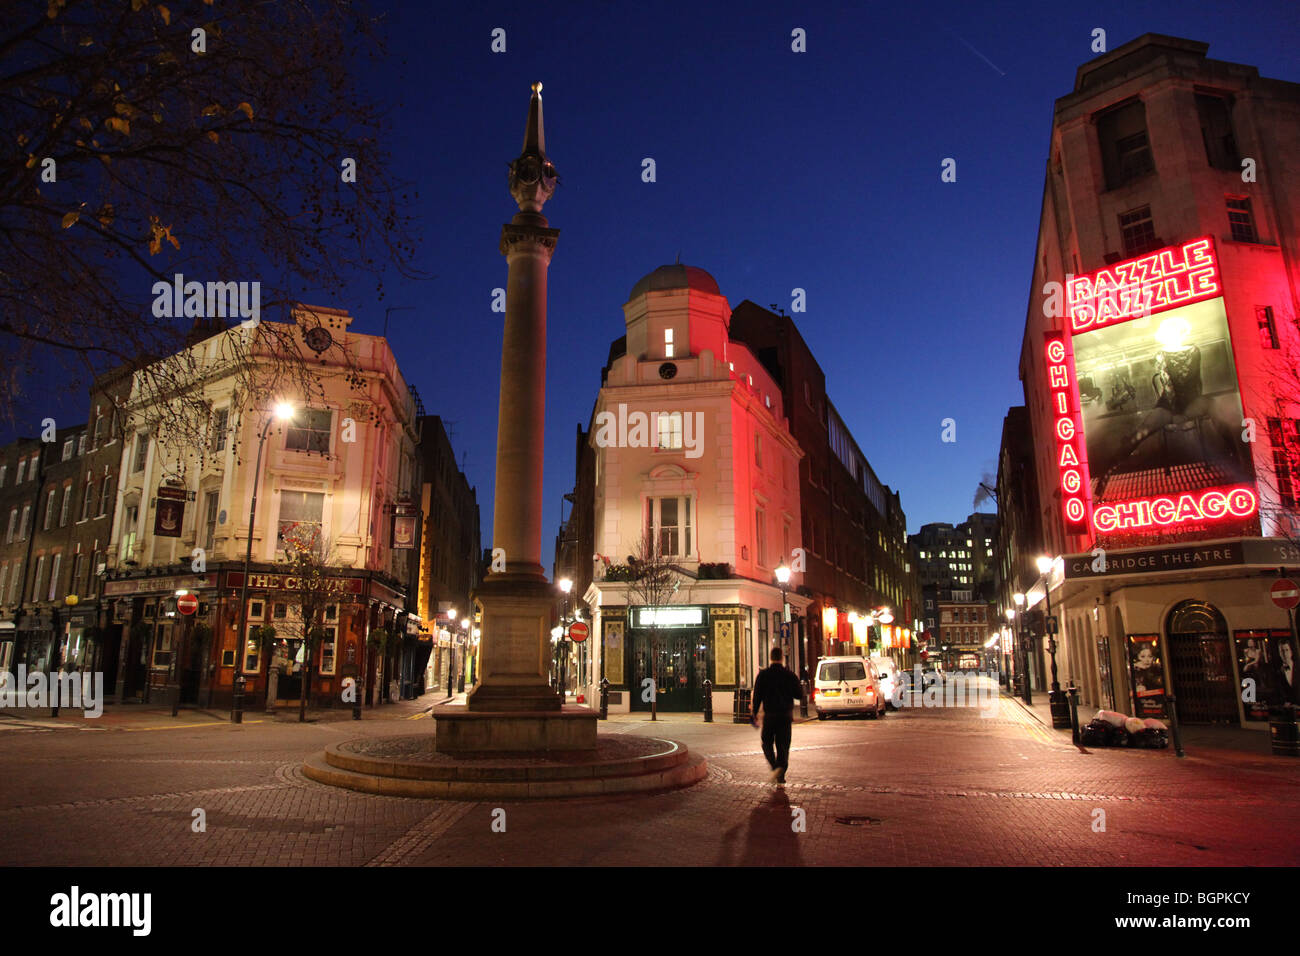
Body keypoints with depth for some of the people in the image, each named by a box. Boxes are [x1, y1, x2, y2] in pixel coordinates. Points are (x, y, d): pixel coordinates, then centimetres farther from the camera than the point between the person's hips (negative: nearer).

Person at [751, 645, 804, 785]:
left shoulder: (763, 675, -5)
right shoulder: (790, 675, -2)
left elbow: (757, 695, -5)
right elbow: (800, 695, 1)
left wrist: (755, 713, 4)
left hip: (769, 715, -1)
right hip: (786, 716, 1)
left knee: (767, 743, 12)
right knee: (783, 746, 9)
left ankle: (775, 766, -10)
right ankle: (781, 775, 7)